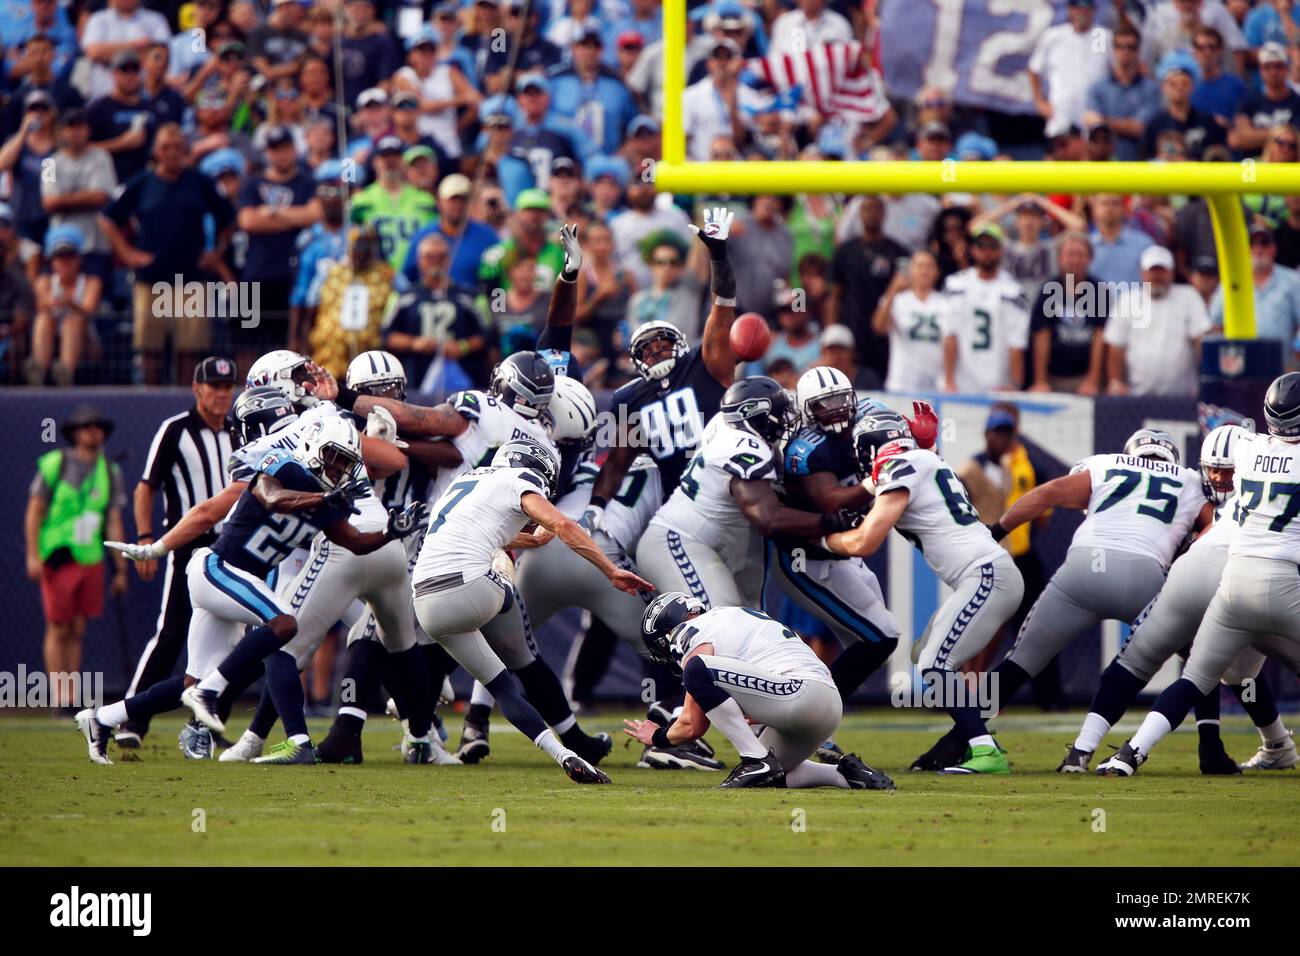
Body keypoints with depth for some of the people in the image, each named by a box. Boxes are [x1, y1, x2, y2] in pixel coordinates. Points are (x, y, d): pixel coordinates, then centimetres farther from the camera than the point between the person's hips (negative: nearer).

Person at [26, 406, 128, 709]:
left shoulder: (110, 471, 8)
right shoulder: (53, 464, -4)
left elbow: (114, 523, 10)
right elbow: (34, 512, -3)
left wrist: (121, 570, 8)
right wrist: (33, 555, -12)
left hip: (90, 559, 4)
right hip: (58, 556, -4)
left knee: (78, 630, 5)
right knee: (58, 629, -5)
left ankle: (73, 699, 10)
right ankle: (58, 699, -2)